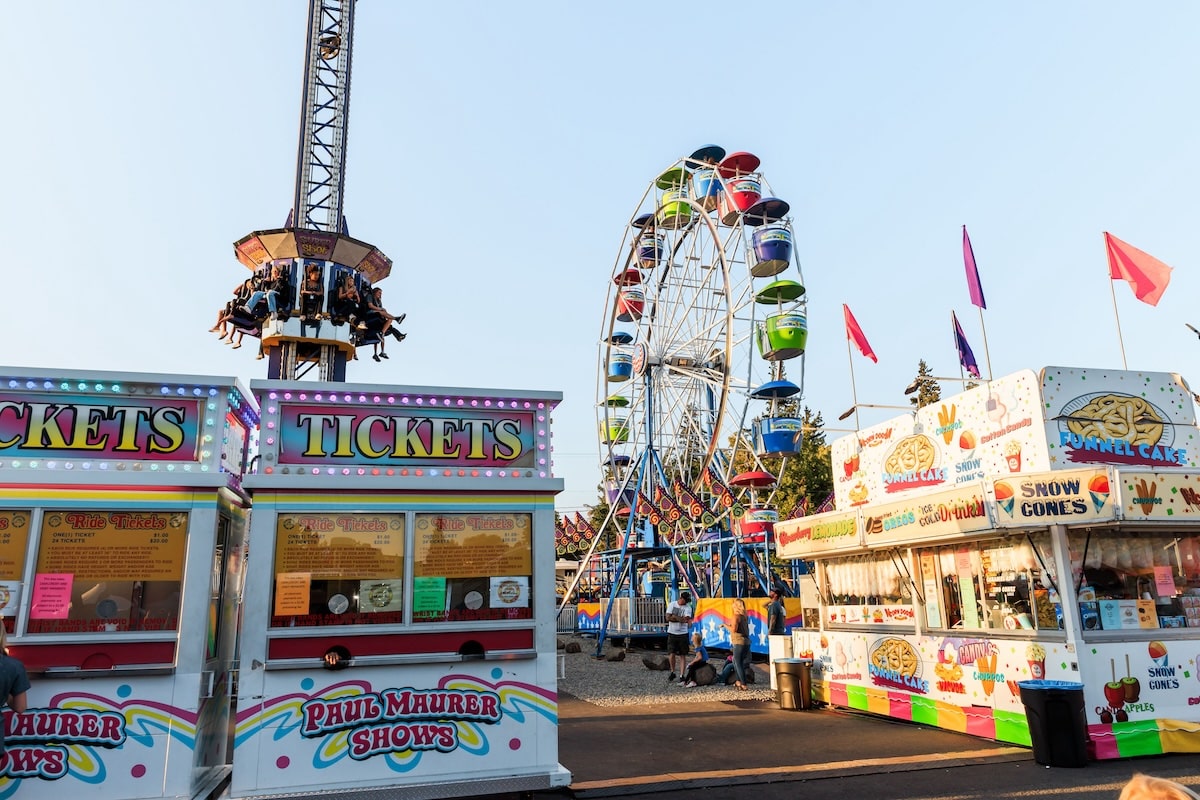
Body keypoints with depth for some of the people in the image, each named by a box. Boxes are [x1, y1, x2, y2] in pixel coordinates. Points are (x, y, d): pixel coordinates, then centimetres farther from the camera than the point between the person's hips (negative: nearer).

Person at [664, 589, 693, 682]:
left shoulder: (688, 607, -1)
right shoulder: (672, 605, 2)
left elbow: (685, 619, -16)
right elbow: (668, 618, -8)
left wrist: (674, 616, -10)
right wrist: (680, 619, -12)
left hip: (683, 634, 0)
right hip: (672, 633, 0)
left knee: (683, 655, 2)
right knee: (671, 654, -4)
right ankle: (673, 673, 17)